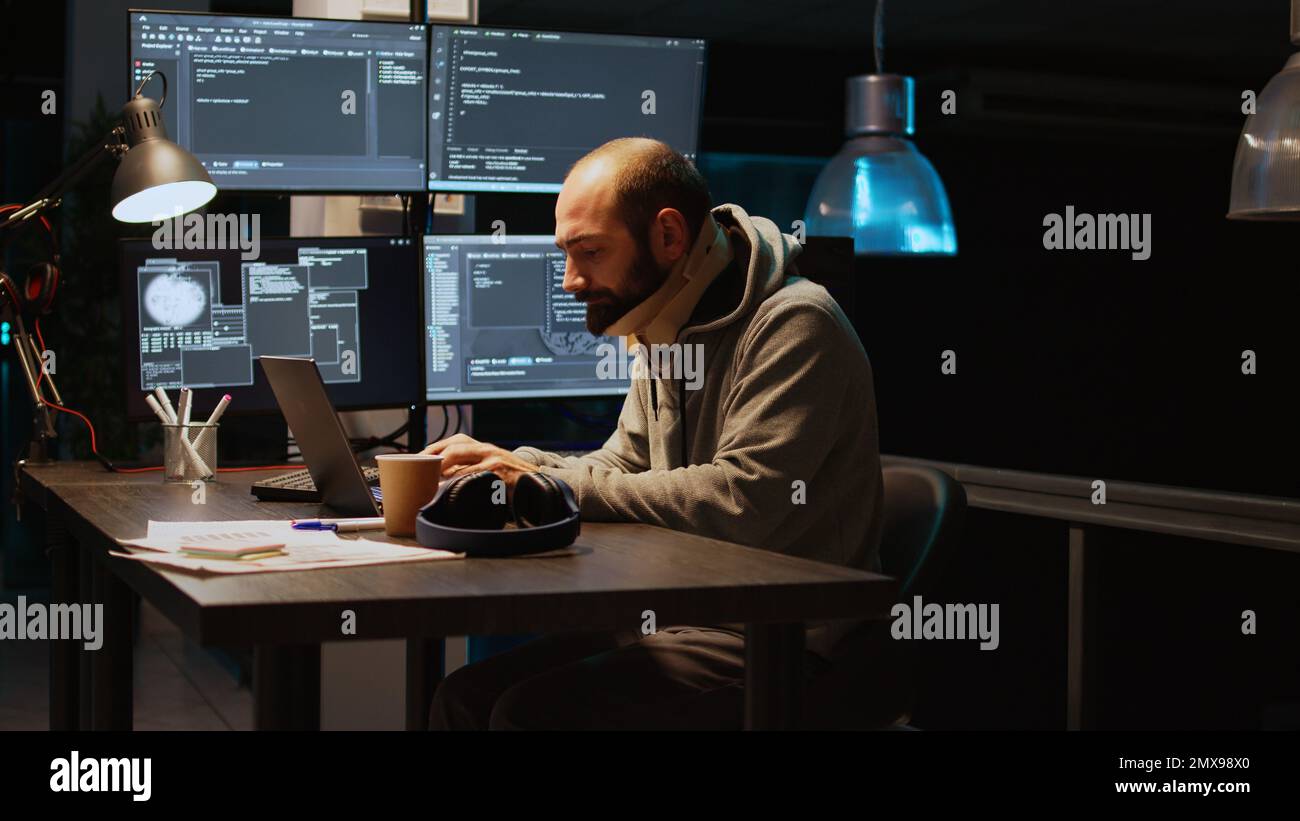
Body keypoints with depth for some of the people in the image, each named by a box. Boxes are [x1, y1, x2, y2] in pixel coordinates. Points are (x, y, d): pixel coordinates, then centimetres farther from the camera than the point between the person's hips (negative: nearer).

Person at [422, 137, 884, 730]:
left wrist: (553, 484, -19)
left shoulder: (794, 324, -17)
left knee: (529, 713, -23)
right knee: (463, 697, -4)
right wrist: (509, 464, -1)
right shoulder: (664, 330, 13)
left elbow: (741, 499, -26)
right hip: (673, 621, 9)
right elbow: (623, 466, 19)